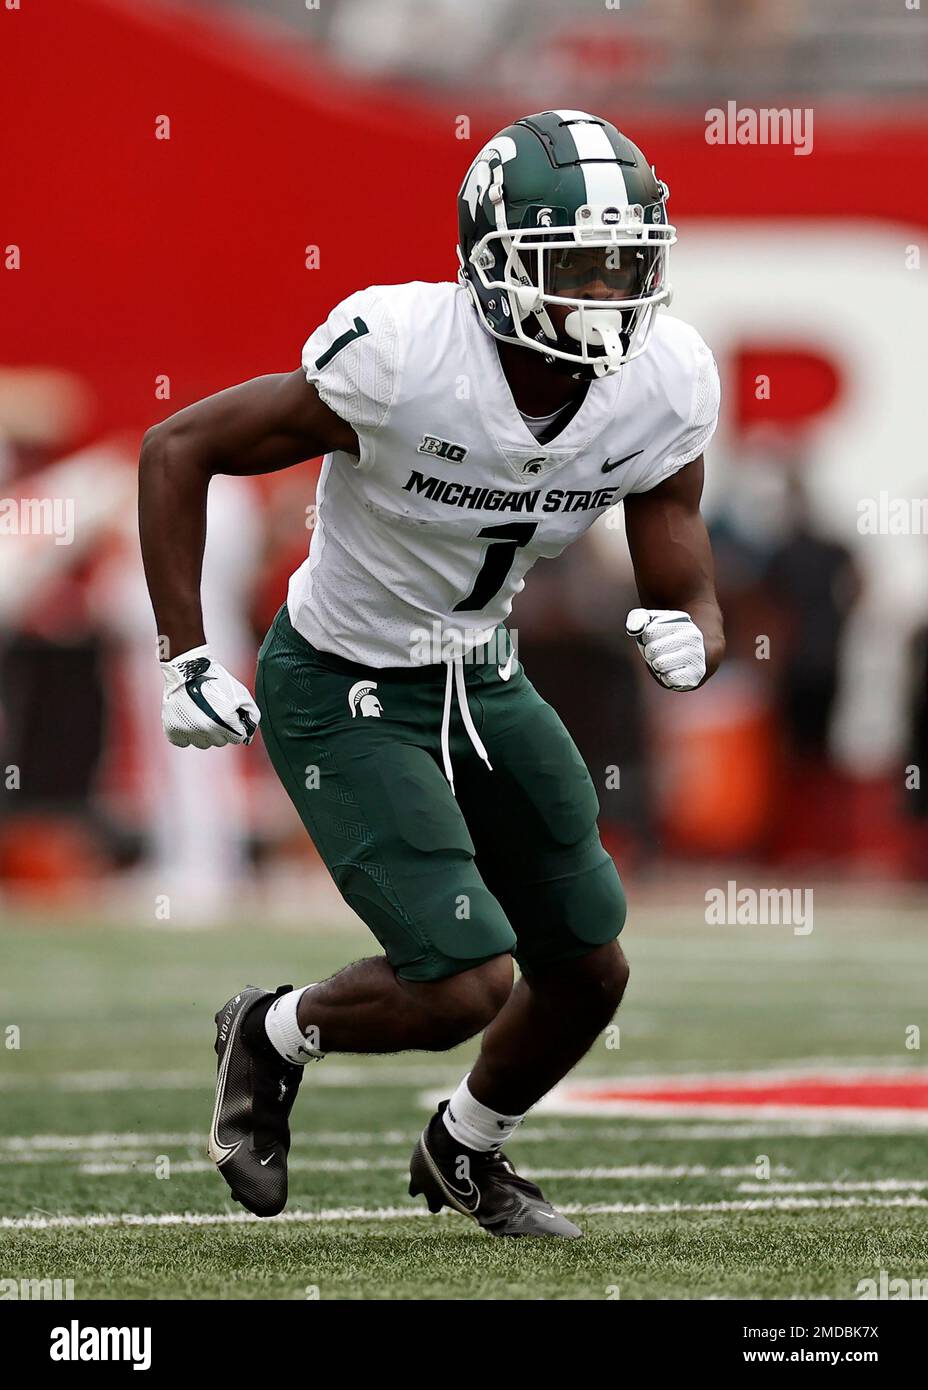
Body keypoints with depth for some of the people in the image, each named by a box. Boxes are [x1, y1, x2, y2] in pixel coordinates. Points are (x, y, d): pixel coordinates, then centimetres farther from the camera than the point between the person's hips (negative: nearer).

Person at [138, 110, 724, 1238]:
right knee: (466, 986, -16)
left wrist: (688, 641, -29)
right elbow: (178, 450, -18)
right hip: (342, 693, -6)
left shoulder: (662, 388, -14)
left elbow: (687, 595, -4)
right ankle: (273, 1037, 16)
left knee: (589, 974, 11)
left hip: (480, 681, 6)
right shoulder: (401, 357, -30)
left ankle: (466, 1154, 42)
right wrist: (185, 662, -19)